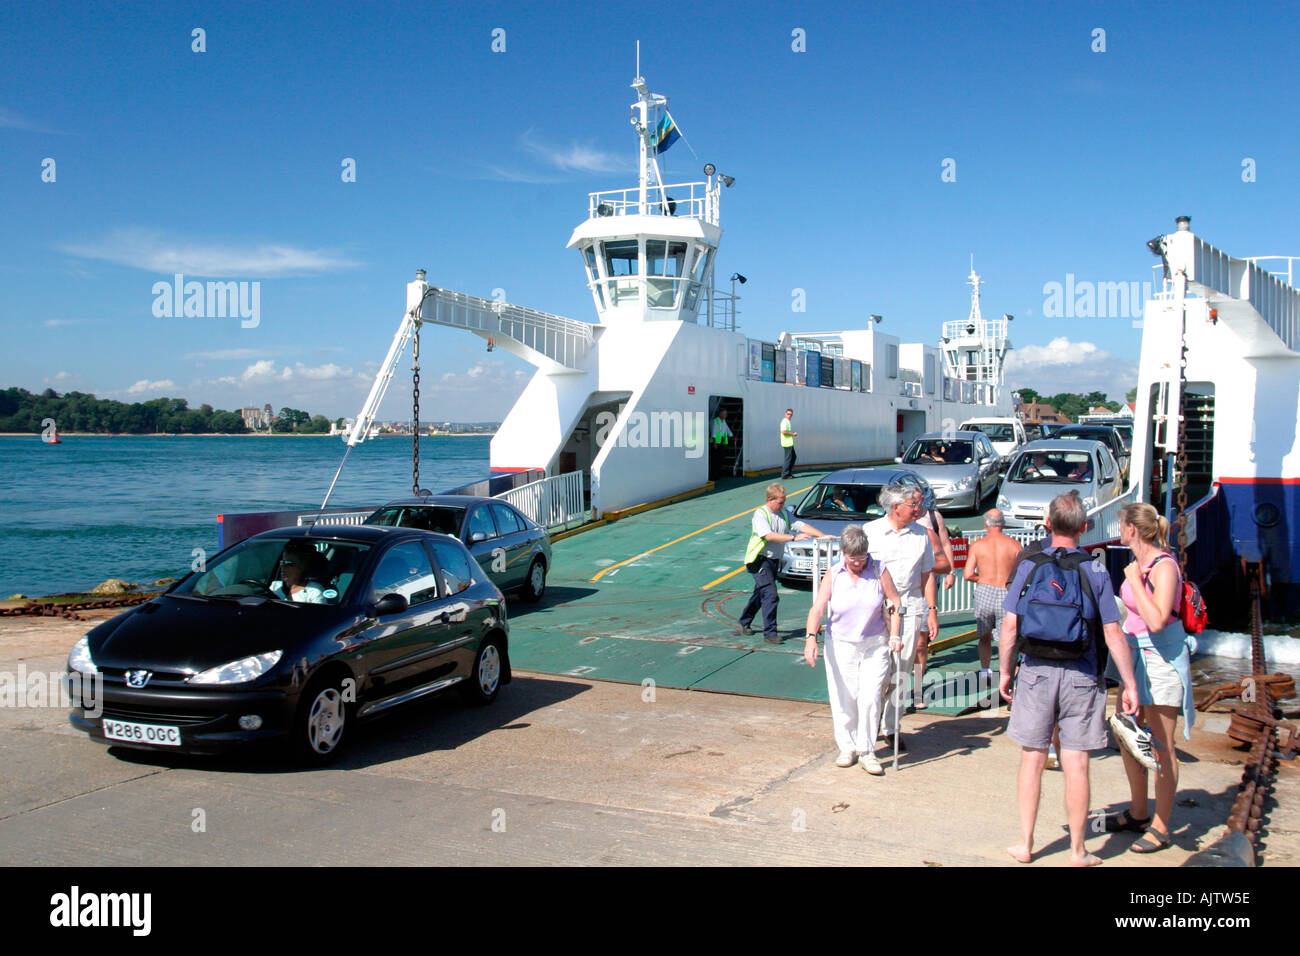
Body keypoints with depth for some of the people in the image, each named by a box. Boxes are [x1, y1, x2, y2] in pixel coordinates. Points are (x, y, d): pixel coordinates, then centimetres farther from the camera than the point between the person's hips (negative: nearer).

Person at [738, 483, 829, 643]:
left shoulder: (785, 513, 9)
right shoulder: (760, 514, -13)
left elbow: (802, 525, 4)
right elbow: (769, 535, -26)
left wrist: (823, 536, -8)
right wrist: (793, 537, -32)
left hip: (775, 560, 7)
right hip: (760, 559, -7)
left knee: (760, 594, 18)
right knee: (770, 595, -15)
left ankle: (744, 622, 35)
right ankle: (770, 633, -12)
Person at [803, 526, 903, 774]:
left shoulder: (879, 570, -2)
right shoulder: (833, 575, -4)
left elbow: (894, 602, 4)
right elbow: (817, 608, -11)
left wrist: (895, 635, -7)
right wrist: (811, 638, -26)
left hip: (875, 645, -1)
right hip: (841, 645, 1)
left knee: (870, 698, -7)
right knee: (843, 700, 5)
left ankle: (867, 751, 7)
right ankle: (847, 748, 24)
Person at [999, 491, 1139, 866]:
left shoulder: (1029, 566, -2)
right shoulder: (1095, 572, -5)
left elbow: (1009, 626, -4)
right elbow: (1113, 634, -6)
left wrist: (1005, 672, 7)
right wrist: (1129, 684, 1)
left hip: (1035, 673, 1)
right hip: (1081, 679, -1)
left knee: (1032, 760, 10)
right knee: (1076, 765, 5)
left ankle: (1025, 843, 17)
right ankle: (1078, 851, 14)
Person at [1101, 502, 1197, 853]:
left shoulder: (1164, 566, -19)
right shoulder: (1140, 562, 8)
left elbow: (1156, 620, -29)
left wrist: (1135, 580, -24)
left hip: (1161, 656, -9)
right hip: (1137, 653, 9)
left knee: (1161, 745, -1)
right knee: (1126, 734, 15)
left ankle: (1161, 827, 9)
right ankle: (1138, 812, 28)